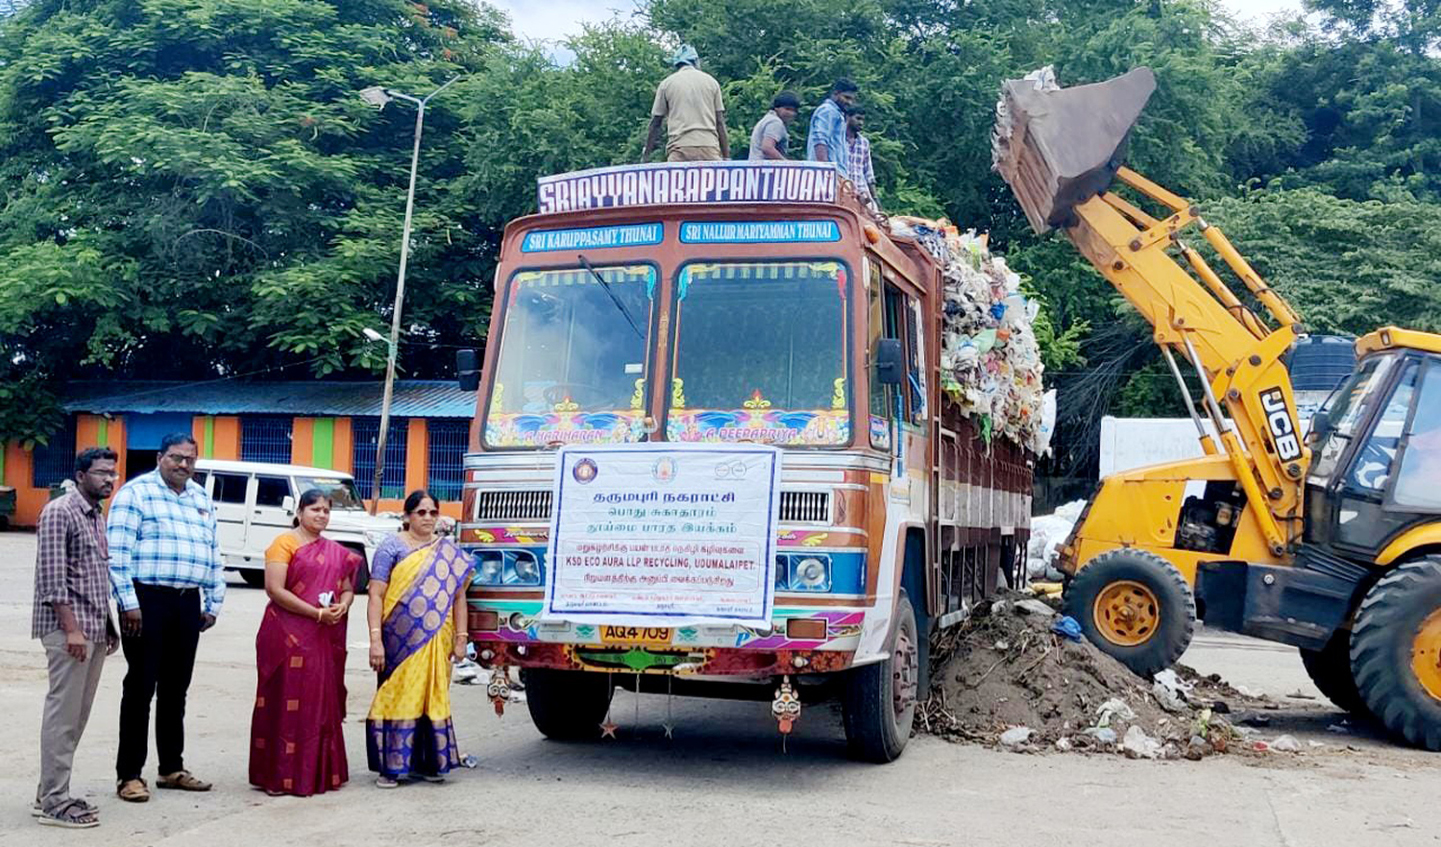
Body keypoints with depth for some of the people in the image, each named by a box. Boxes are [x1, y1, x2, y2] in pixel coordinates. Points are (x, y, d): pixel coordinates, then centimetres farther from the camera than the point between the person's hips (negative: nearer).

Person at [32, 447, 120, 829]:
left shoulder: (97, 517, 17)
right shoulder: (59, 512, -9)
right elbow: (52, 577, -16)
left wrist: (107, 625, 18)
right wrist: (72, 628, -20)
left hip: (93, 629, 9)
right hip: (69, 629, -9)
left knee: (77, 714, 11)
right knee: (63, 713, -6)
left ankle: (53, 792, 19)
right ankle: (53, 802, -1)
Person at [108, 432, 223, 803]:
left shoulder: (202, 499, 17)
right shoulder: (136, 493, -3)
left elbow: (213, 555, 20)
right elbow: (118, 552, -10)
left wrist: (213, 603, 14)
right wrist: (129, 603, -16)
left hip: (188, 604, 6)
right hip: (147, 600, -6)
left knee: (175, 689, 13)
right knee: (141, 687, -2)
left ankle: (172, 768, 22)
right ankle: (129, 774, 5)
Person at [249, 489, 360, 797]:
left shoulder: (336, 551, 16)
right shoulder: (285, 543, -4)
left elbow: (347, 588, 19)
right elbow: (275, 589, -13)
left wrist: (342, 606, -5)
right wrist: (316, 613, -17)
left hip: (326, 638, 6)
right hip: (289, 635, -6)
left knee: (323, 703, 9)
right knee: (287, 704, -4)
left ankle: (320, 771, 17)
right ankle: (282, 774, 2)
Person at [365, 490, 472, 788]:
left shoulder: (448, 551, 11)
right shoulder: (391, 548, 0)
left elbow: (458, 596, 12)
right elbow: (376, 596, -6)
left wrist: (460, 638, 6)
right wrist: (375, 640, -14)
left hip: (436, 642, 3)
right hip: (400, 641, -3)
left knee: (433, 698, 8)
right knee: (398, 697, 0)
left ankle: (429, 762, 19)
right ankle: (390, 766, 8)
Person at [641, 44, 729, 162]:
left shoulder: (666, 83, 11)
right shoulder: (711, 81, 14)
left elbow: (655, 123, 11)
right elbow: (720, 122, 11)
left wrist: (646, 155, 16)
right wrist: (726, 157, 13)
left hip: (679, 149, -1)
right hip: (709, 147, 1)